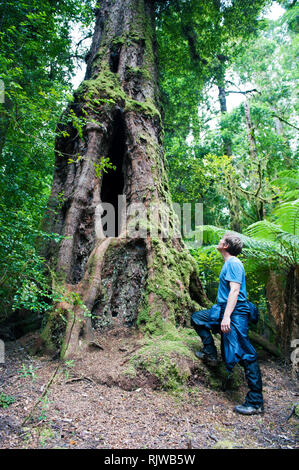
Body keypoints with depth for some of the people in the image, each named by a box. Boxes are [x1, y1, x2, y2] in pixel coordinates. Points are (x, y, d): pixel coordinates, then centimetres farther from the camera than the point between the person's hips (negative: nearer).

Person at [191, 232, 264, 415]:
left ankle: (256, 403, 1)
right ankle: (210, 354, 20)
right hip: (223, 311, 10)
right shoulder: (228, 263, 15)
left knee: (245, 356, -6)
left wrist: (226, 316, -26)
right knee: (197, 318, 19)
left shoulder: (233, 263, -14)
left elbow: (235, 290, -22)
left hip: (235, 314, -10)